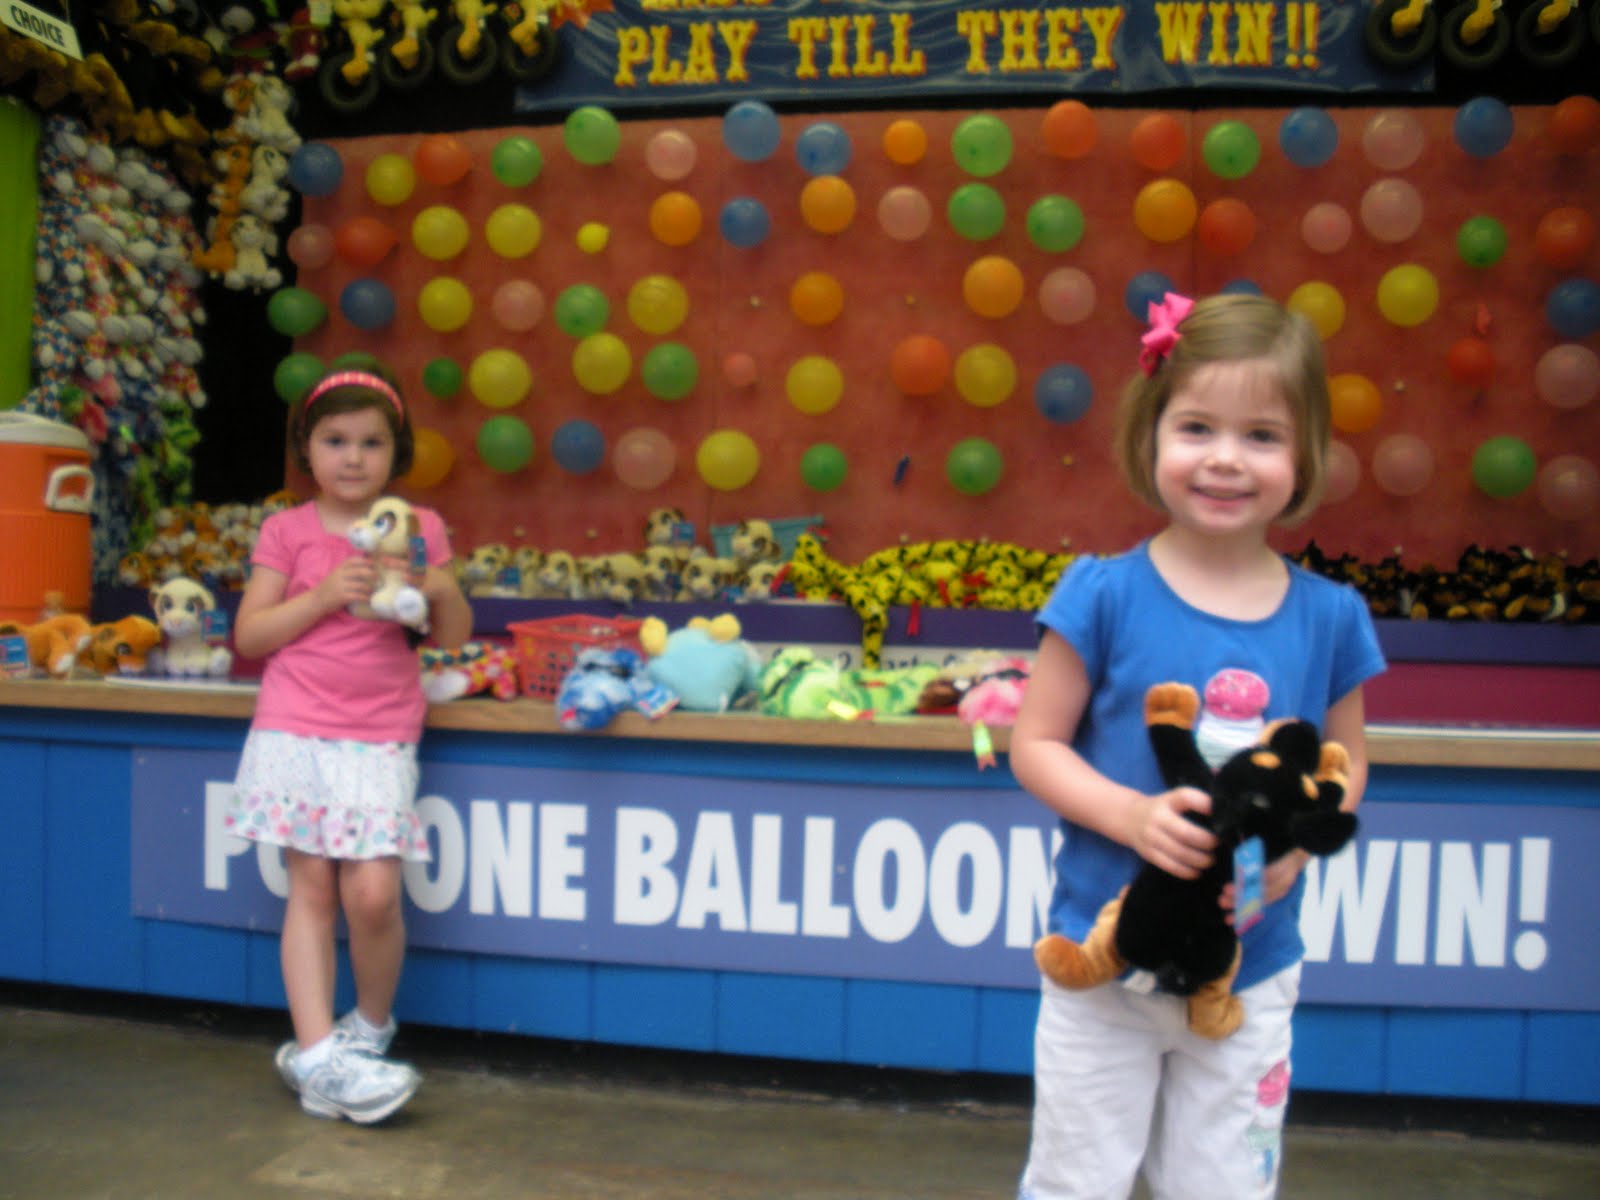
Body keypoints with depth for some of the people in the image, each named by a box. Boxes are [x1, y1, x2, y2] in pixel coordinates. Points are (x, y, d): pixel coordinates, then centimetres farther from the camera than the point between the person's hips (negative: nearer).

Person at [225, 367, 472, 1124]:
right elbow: (249, 635, 1)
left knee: (373, 893, -8)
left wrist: (441, 589, -10)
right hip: (296, 730, 0)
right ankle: (317, 1051, 5)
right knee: (311, 888, 0)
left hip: (381, 735, 0)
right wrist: (325, 595, -11)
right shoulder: (287, 531, 7)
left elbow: (454, 637, 11)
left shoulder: (418, 528, 9)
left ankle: (371, 1027, 16)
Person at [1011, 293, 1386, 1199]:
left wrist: (1296, 843, -12)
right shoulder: (1106, 595, -12)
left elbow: (1347, 760, 8)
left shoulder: (1329, 616, -4)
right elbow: (1035, 743, -7)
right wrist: (1132, 815, -23)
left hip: (1253, 971, 3)